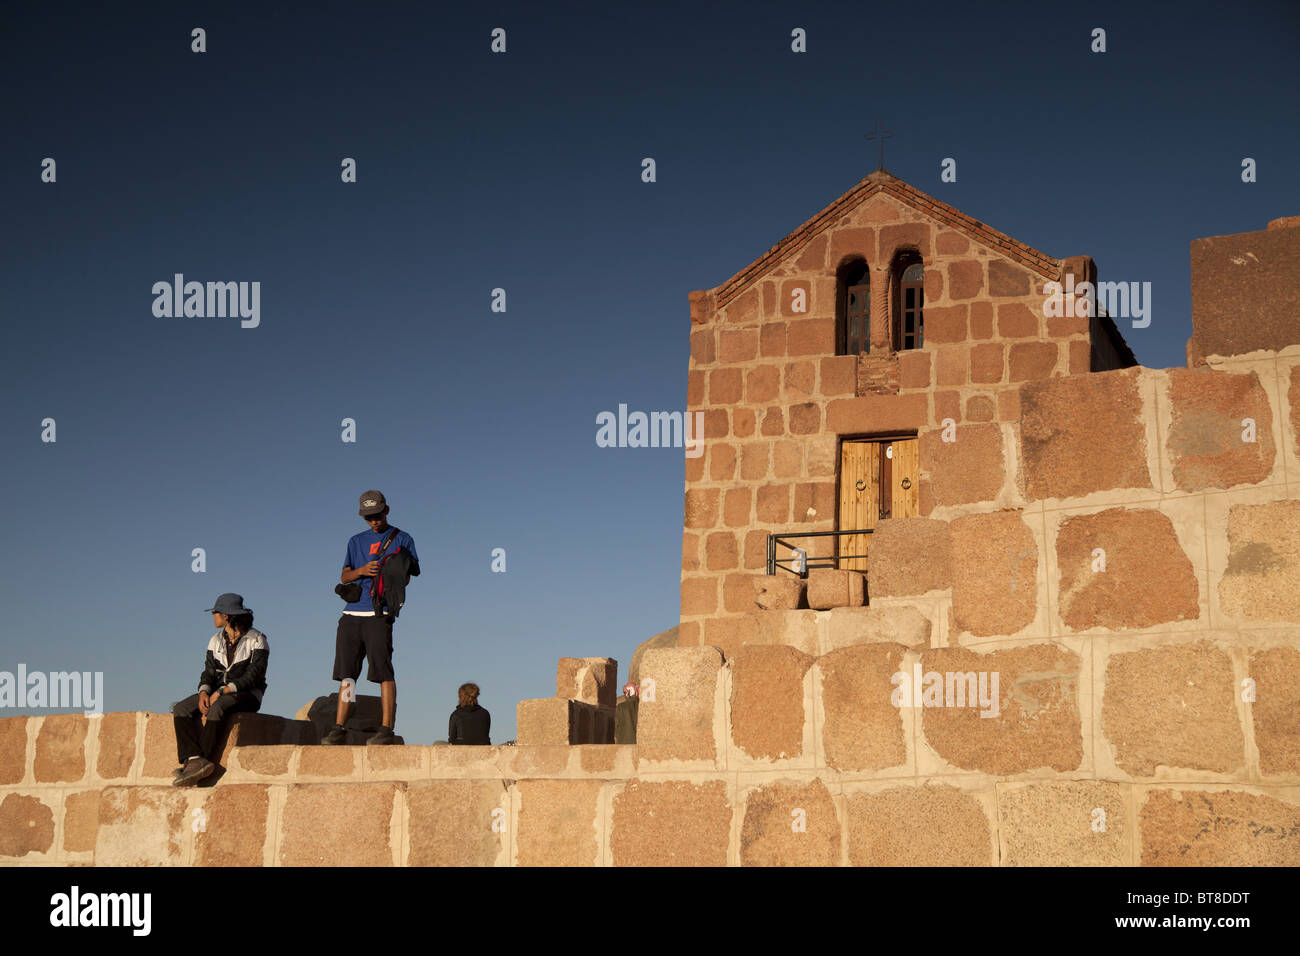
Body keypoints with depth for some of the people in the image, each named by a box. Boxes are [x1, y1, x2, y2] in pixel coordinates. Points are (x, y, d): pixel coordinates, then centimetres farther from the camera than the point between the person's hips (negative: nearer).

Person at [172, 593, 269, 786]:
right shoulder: (216, 641, 14)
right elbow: (209, 672, 8)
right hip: (218, 693, 6)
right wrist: (204, 692, -15)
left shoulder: (256, 640, -7)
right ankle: (194, 759, -34)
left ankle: (204, 762, -34)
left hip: (247, 695, -6)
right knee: (181, 709, -18)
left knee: (216, 709, -37)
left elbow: (253, 676, -15)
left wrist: (222, 692, -23)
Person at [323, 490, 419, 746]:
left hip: (379, 613, -4)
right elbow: (344, 577, 14)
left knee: (383, 671, -11)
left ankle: (387, 729, -12)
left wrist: (395, 578, -20)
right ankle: (339, 728, 6)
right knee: (347, 672, 3)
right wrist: (362, 570, -7)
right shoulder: (356, 541, 22)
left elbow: (406, 577, 4)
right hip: (351, 613, 5)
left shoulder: (402, 540, 10)